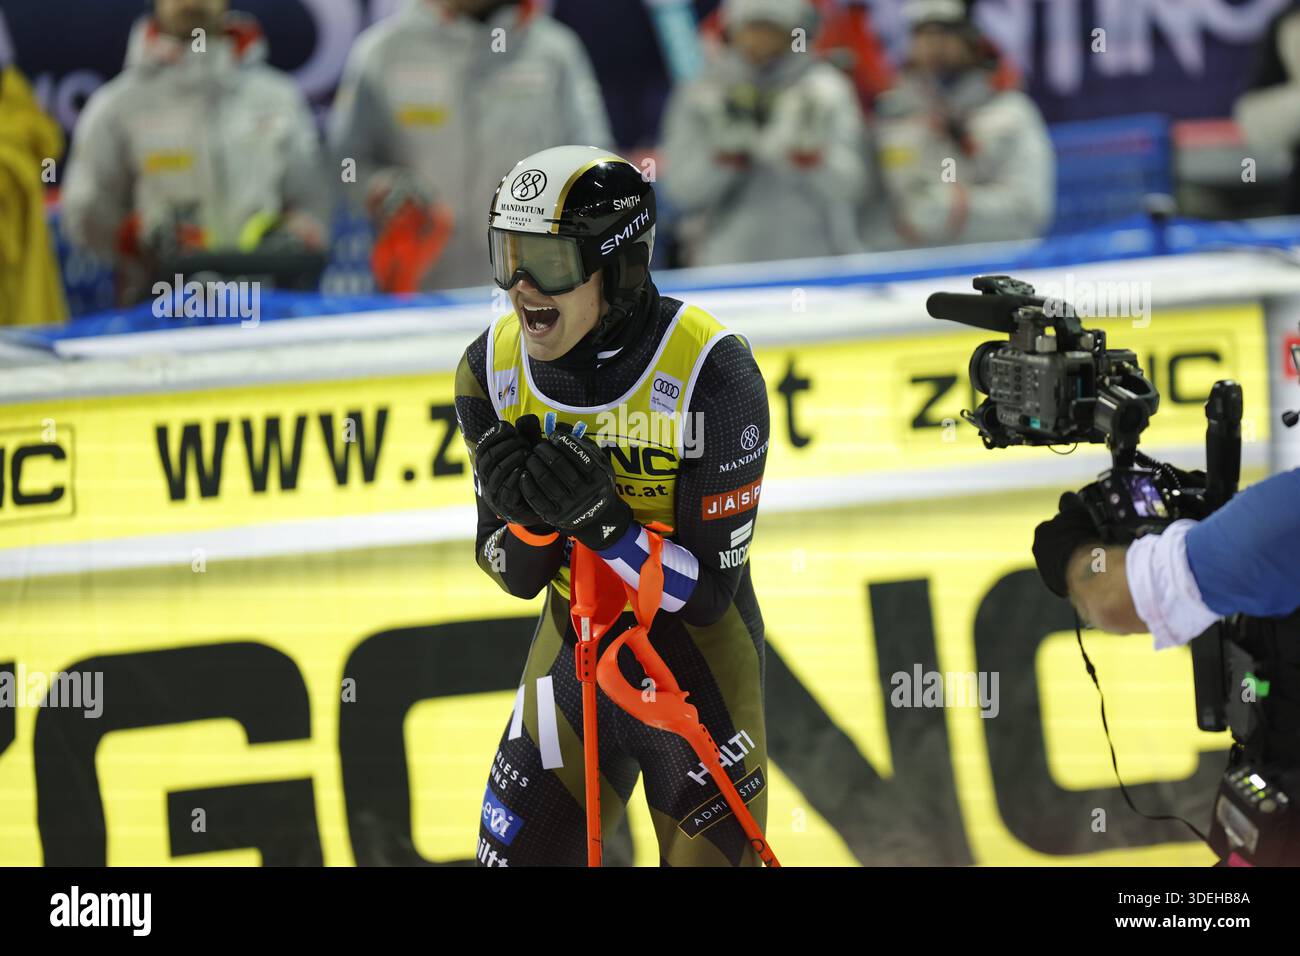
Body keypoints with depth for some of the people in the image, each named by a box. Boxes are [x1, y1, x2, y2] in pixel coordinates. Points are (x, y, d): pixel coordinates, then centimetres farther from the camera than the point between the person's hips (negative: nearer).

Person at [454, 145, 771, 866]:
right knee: (513, 856, 6)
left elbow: (711, 590, -21)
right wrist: (528, 519, -24)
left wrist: (604, 523, -35)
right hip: (573, 660, 4)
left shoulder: (711, 372, -25)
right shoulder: (492, 369, -11)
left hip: (696, 668, -4)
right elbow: (515, 575, -3)